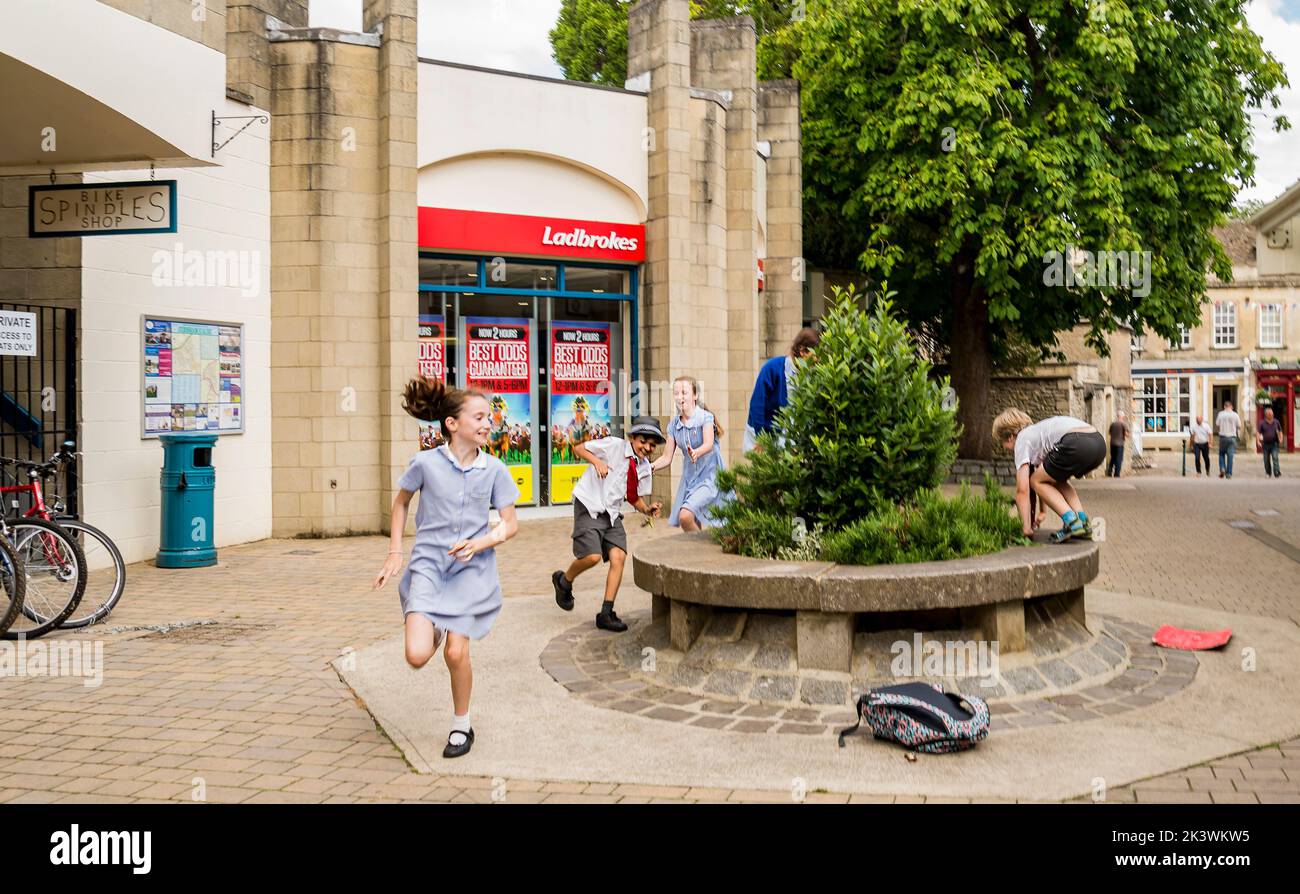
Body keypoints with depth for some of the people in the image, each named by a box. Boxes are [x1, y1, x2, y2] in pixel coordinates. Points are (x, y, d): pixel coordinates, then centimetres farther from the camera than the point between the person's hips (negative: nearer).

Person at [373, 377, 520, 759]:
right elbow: (401, 500, 12)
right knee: (417, 656, -14)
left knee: (456, 652, -6)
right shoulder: (426, 463, -7)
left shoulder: (494, 469, -4)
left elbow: (510, 523, 3)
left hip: (471, 567, 1)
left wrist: (481, 543, -16)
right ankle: (434, 630, 25)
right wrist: (395, 552, 7)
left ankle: (462, 726, 20)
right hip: (428, 563, 0)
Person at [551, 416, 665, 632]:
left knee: (618, 557, -11)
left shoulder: (644, 468, 9)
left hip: (612, 513, 6)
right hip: (589, 507, -6)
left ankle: (606, 614, -2)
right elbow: (578, 448, -3)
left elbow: (636, 499, 16)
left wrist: (648, 509, -5)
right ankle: (564, 581, 14)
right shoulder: (613, 446, -9)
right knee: (592, 556, -19)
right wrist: (596, 461, -21)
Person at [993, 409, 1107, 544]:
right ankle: (1083, 524, 17)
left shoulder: (1022, 440, 12)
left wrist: (1026, 527, 11)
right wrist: (1042, 511, 50)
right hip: (1099, 441, 9)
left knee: (1036, 481, 11)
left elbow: (1022, 490, 7)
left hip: (1077, 444, -9)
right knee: (1057, 479, 30)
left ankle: (1072, 522, -2)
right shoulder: (1036, 432, 36)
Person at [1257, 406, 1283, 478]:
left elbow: (1280, 431, 16)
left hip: (1274, 444, 0)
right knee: (1266, 460, 7)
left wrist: (1281, 439, 1)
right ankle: (1268, 473, 25)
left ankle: (1277, 473, -19)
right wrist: (1258, 441, -14)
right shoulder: (1262, 423, 1)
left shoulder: (1276, 422, 6)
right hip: (1265, 444, 0)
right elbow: (1258, 433, -1)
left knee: (1275, 458, -15)